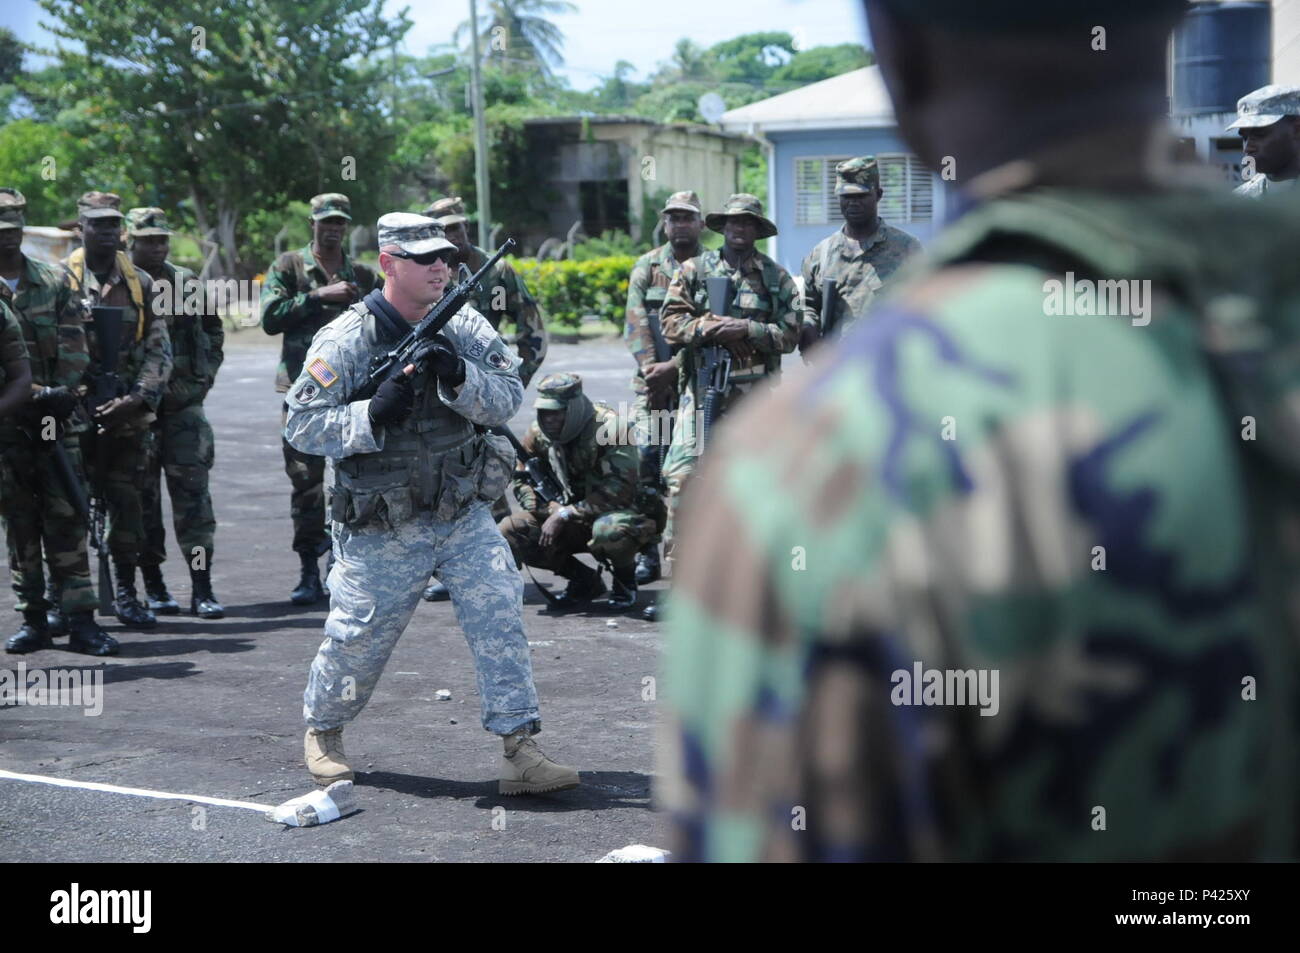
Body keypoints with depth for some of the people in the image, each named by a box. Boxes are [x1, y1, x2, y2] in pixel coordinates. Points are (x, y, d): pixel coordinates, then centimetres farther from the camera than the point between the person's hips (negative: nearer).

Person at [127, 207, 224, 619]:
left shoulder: (187, 283, 9)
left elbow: (213, 330, 21)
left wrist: (206, 373, 10)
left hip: (185, 405, 3)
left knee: (192, 491, 0)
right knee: (143, 495, 5)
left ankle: (202, 588, 1)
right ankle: (153, 586, 16)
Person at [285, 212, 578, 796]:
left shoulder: (465, 327, 0)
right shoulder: (345, 340, -11)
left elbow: (509, 398, -6)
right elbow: (301, 426, -14)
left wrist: (459, 380, -24)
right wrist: (373, 415, -28)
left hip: (464, 516, 3)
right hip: (381, 531, -3)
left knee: (501, 615, -10)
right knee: (358, 639, 9)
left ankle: (520, 751, -6)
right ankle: (321, 731, 37)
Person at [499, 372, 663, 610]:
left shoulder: (609, 427, -22)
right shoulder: (539, 433, -3)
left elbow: (619, 491, -28)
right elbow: (520, 476, 6)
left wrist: (565, 516, -29)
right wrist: (551, 510, -13)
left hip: (622, 512, -6)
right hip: (574, 520, 6)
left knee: (608, 530, -43)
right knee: (508, 532, -12)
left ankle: (625, 581, -5)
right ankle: (584, 580, 5)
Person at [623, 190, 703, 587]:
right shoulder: (647, 266, 10)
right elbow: (636, 321, 1)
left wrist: (673, 367, -17)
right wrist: (650, 368, -12)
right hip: (652, 380, 1)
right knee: (646, 461, -6)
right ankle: (647, 554, -1)